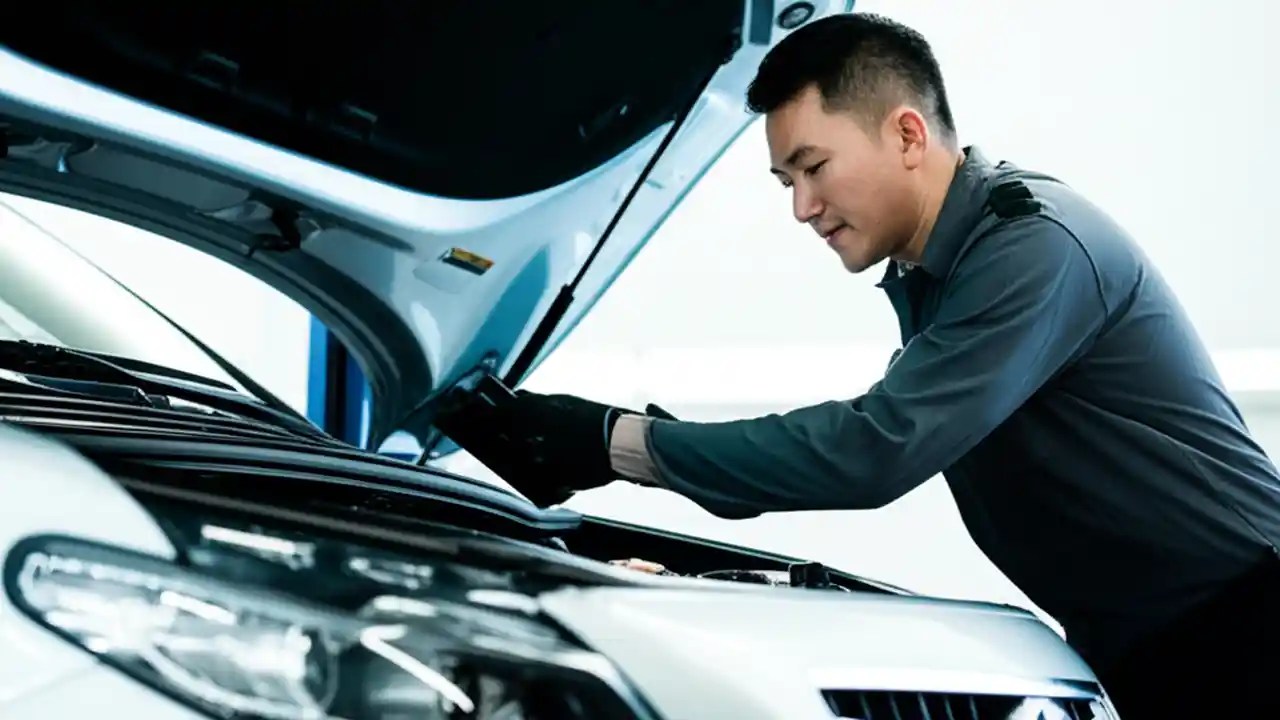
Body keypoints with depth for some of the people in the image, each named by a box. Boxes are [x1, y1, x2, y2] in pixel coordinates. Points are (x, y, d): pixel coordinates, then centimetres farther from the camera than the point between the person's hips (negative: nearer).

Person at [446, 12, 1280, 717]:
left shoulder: (1035, 246, -23)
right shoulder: (925, 271, 9)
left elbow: (877, 450, -30)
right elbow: (887, 438, 16)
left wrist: (617, 442, -27)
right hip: (1127, 644, 9)